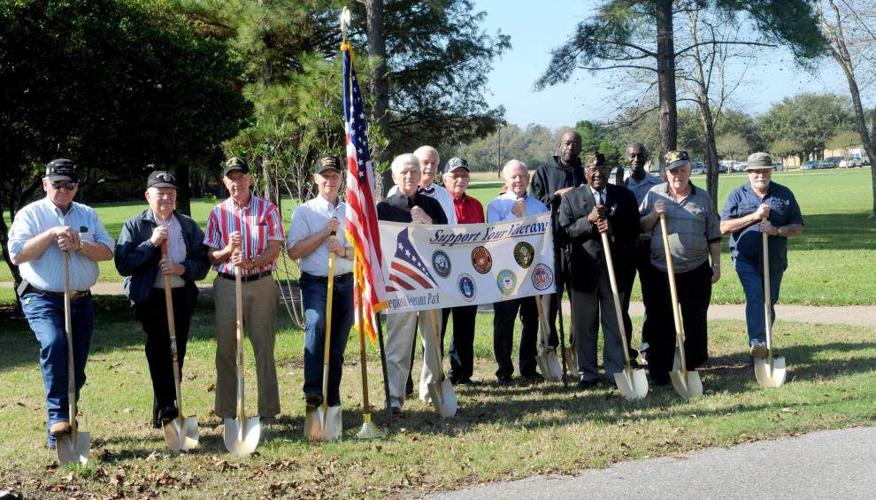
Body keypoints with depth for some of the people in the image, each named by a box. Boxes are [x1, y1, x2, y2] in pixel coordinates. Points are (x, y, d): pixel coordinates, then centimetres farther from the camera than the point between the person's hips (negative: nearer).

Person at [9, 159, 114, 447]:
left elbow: (107, 251, 2)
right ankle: (58, 418, -30)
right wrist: (51, 234, -16)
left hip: (81, 302, 5)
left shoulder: (88, 215, 12)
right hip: (43, 300, -5)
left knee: (76, 370, 6)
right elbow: (17, 255, -10)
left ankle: (64, 424, 19)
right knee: (54, 342, -32)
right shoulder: (30, 214, 2)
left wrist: (79, 244, -15)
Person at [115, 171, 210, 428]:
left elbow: (203, 261, 8)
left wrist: (182, 268, -11)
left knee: (177, 355, 9)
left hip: (182, 298, 4)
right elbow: (122, 265, -8)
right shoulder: (135, 226, 2)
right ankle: (165, 410, -9)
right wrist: (151, 243, -15)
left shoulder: (188, 225, 11)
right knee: (159, 353, -11)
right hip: (151, 298, -4)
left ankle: (166, 411, 20)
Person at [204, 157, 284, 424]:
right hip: (227, 285, 2)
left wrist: (250, 262, -21)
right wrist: (229, 249, -14)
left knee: (264, 347, 1)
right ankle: (227, 412, 11)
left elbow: (274, 251, -4)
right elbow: (212, 257, 7)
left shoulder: (267, 209, 2)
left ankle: (268, 410, 8)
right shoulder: (218, 212, 7)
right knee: (226, 349, 2)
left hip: (261, 284, -1)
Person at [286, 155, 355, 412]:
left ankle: (332, 400, 18)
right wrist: (324, 233, -11)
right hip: (315, 282, -4)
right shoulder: (304, 211, 4)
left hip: (345, 283, 4)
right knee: (316, 323, -31)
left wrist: (344, 251, -10)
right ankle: (312, 391, -33)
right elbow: (293, 251, -5)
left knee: (338, 346, 8)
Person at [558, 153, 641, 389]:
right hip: (584, 271, -1)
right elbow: (565, 231, -5)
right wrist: (589, 221, -18)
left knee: (615, 326, 8)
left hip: (615, 270, 1)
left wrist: (612, 228, -16)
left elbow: (634, 230, 1)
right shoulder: (571, 198, 3)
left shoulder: (625, 197, 5)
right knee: (585, 327, 6)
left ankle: (615, 371, 16)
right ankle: (588, 373, 15)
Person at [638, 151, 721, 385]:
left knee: (696, 322, 6)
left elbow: (714, 235, 11)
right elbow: (639, 227, 6)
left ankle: (693, 366, 19)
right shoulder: (654, 194, 5)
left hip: (696, 271, 1)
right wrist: (654, 214, -11)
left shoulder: (702, 197, 8)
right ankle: (659, 373, 10)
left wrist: (716, 264, 7)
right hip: (661, 271, -1)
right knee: (662, 324, 2)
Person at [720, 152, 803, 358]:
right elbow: (724, 227, -7)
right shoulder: (738, 195, 2)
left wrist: (776, 230, -14)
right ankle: (756, 342, -31)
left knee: (769, 303, 11)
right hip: (746, 259, -3)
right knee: (755, 296, -22)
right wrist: (754, 216, -15)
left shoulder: (784, 194, 6)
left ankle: (763, 343, 27)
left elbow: (798, 227, 6)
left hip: (775, 261, 3)